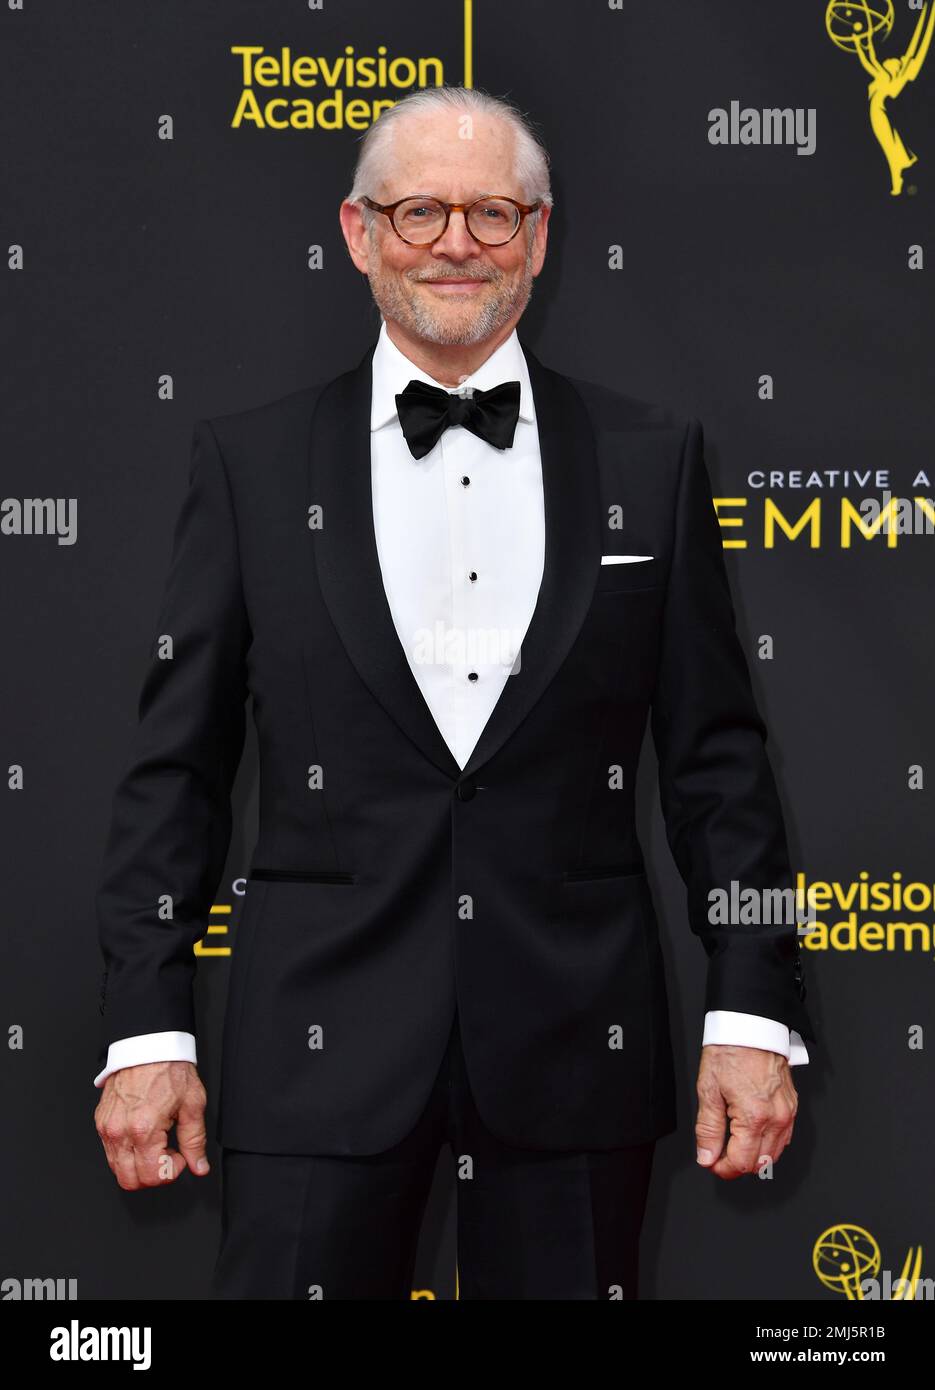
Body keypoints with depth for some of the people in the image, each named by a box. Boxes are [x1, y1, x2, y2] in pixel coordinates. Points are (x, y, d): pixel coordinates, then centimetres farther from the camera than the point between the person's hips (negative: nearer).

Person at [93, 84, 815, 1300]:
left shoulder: (650, 459, 7)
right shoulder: (253, 461, 5)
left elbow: (718, 757, 6)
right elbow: (175, 766, 4)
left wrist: (753, 1013, 0)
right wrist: (146, 1032, -1)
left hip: (576, 1038, 1)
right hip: (319, 1045, 0)